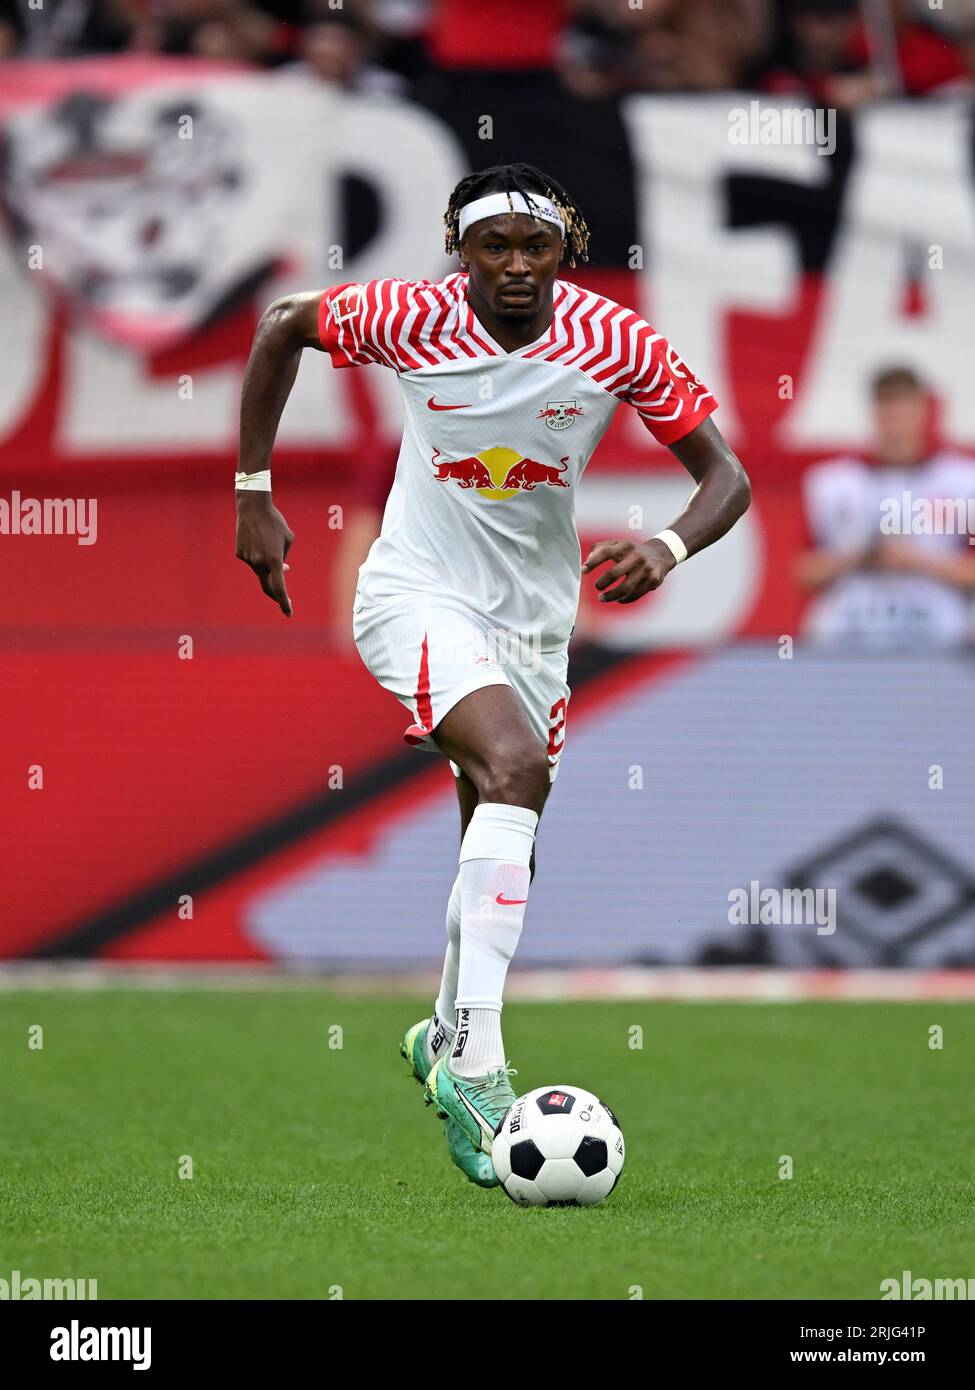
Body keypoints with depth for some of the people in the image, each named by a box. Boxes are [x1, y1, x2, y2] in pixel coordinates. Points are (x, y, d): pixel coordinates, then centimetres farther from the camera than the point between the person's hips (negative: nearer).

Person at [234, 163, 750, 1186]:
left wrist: (669, 548, -29)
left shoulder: (616, 342, -11)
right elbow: (282, 325, 5)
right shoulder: (411, 318, -14)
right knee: (516, 767, -30)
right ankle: (475, 1065, -35)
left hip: (535, 619, 4)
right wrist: (253, 494, 4)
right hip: (418, 594, -4)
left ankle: (445, 1035, 41)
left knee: (499, 852, 12)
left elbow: (724, 476, -7)